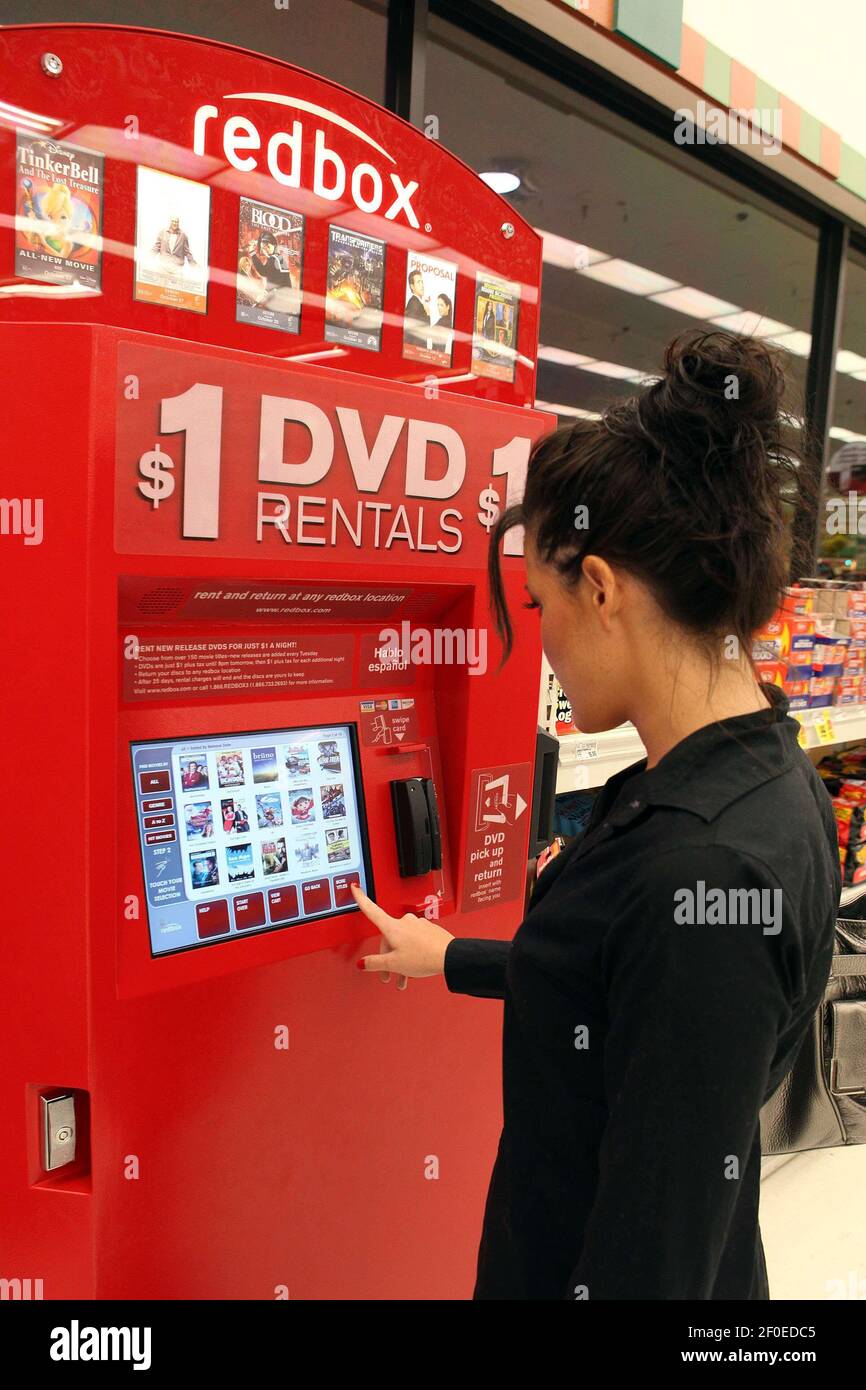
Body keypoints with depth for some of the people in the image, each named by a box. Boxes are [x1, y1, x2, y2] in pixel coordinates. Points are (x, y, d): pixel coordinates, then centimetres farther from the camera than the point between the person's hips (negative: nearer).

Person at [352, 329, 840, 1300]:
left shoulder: (709, 873, -34)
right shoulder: (762, 778, -3)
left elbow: (662, 1241, -28)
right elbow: (609, 974, 12)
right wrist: (452, 959, 23)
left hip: (581, 1270, -8)